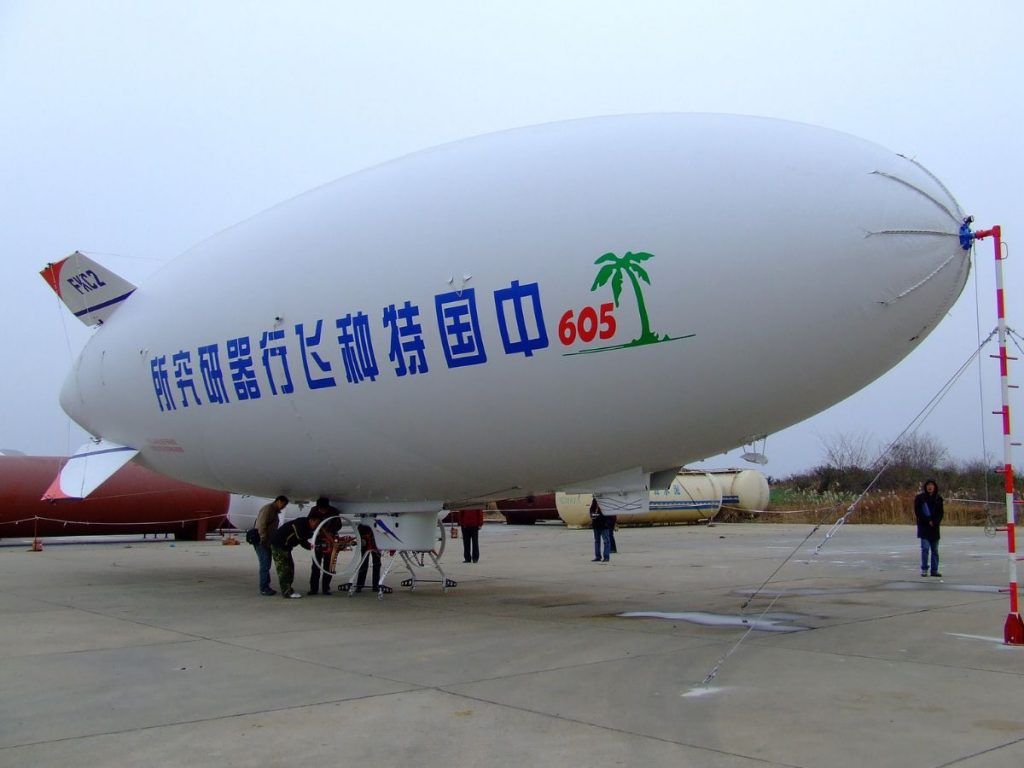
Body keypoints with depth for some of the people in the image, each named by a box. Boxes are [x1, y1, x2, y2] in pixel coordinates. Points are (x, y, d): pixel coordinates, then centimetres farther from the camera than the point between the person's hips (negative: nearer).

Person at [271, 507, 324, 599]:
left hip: (285, 547, 10)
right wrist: (313, 533, -23)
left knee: (290, 567, 12)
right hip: (278, 546, -10)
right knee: (283, 568, -10)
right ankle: (286, 591, -9)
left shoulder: (305, 526, 9)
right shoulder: (300, 523, -20)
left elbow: (303, 542, 10)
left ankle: (287, 590, 18)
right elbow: (299, 536, -33)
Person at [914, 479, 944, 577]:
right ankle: (924, 569, 0)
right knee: (925, 548, -10)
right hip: (924, 527, -3)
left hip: (935, 527, 3)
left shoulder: (938, 499, 7)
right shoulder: (920, 498, -2)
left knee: (935, 550, 6)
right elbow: (918, 512, -5)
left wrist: (934, 522, -11)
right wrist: (928, 521, -12)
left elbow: (941, 512, 5)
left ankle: (934, 570, 12)